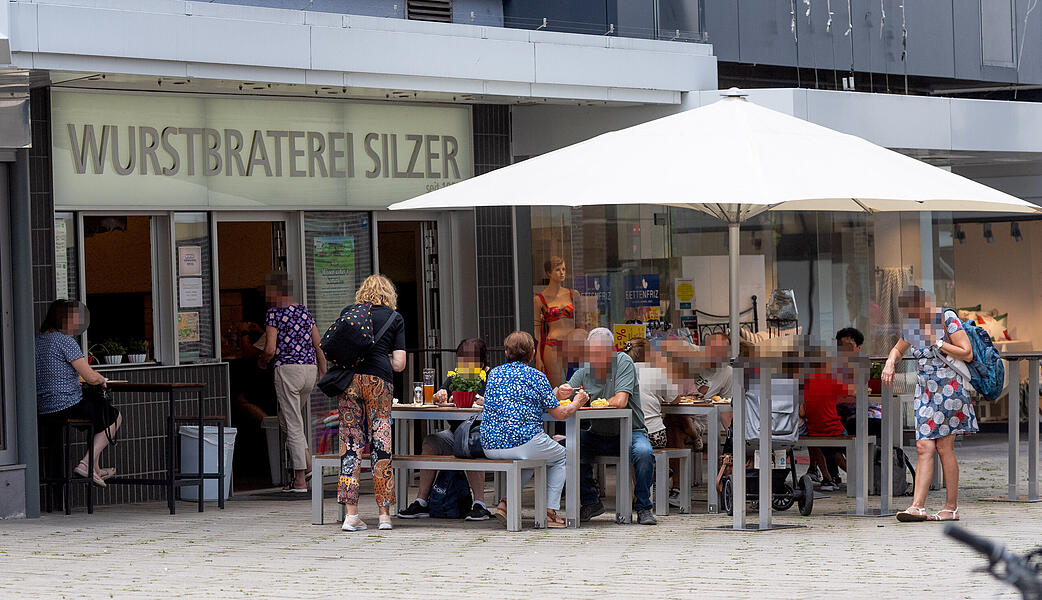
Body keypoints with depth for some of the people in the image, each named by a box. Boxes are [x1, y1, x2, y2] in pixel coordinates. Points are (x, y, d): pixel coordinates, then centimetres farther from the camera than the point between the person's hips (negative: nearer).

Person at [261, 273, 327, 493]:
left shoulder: (274, 313, -7)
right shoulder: (305, 311, 12)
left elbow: (270, 350, -14)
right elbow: (319, 345, 10)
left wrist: (262, 361, 8)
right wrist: (323, 375, 13)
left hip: (287, 368, -7)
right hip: (309, 368, 7)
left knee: (293, 423, -2)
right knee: (285, 419, 23)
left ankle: (300, 481, -2)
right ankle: (306, 461, 6)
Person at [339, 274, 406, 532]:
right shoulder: (395, 319, 9)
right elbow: (399, 364, 3)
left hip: (349, 380, 2)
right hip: (378, 383, -2)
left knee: (350, 444, 4)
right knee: (380, 445, 4)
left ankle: (351, 513, 0)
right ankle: (384, 513, 4)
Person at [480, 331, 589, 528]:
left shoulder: (494, 373, 13)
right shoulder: (537, 376, -3)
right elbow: (560, 414, 1)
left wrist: (555, 395, 34)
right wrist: (576, 403, 22)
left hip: (490, 447, 5)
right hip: (523, 443, -5)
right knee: (561, 456, 24)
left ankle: (506, 502, 15)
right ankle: (550, 512, 13)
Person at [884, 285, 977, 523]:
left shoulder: (947, 319, -8)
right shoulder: (913, 327, 12)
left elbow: (967, 354, -13)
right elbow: (898, 349, 31)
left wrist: (936, 343, -14)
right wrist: (890, 363, 9)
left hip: (949, 388, -6)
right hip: (926, 391, 6)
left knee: (944, 447, -6)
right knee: (923, 447, -4)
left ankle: (951, 508, 1)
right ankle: (918, 506, -12)